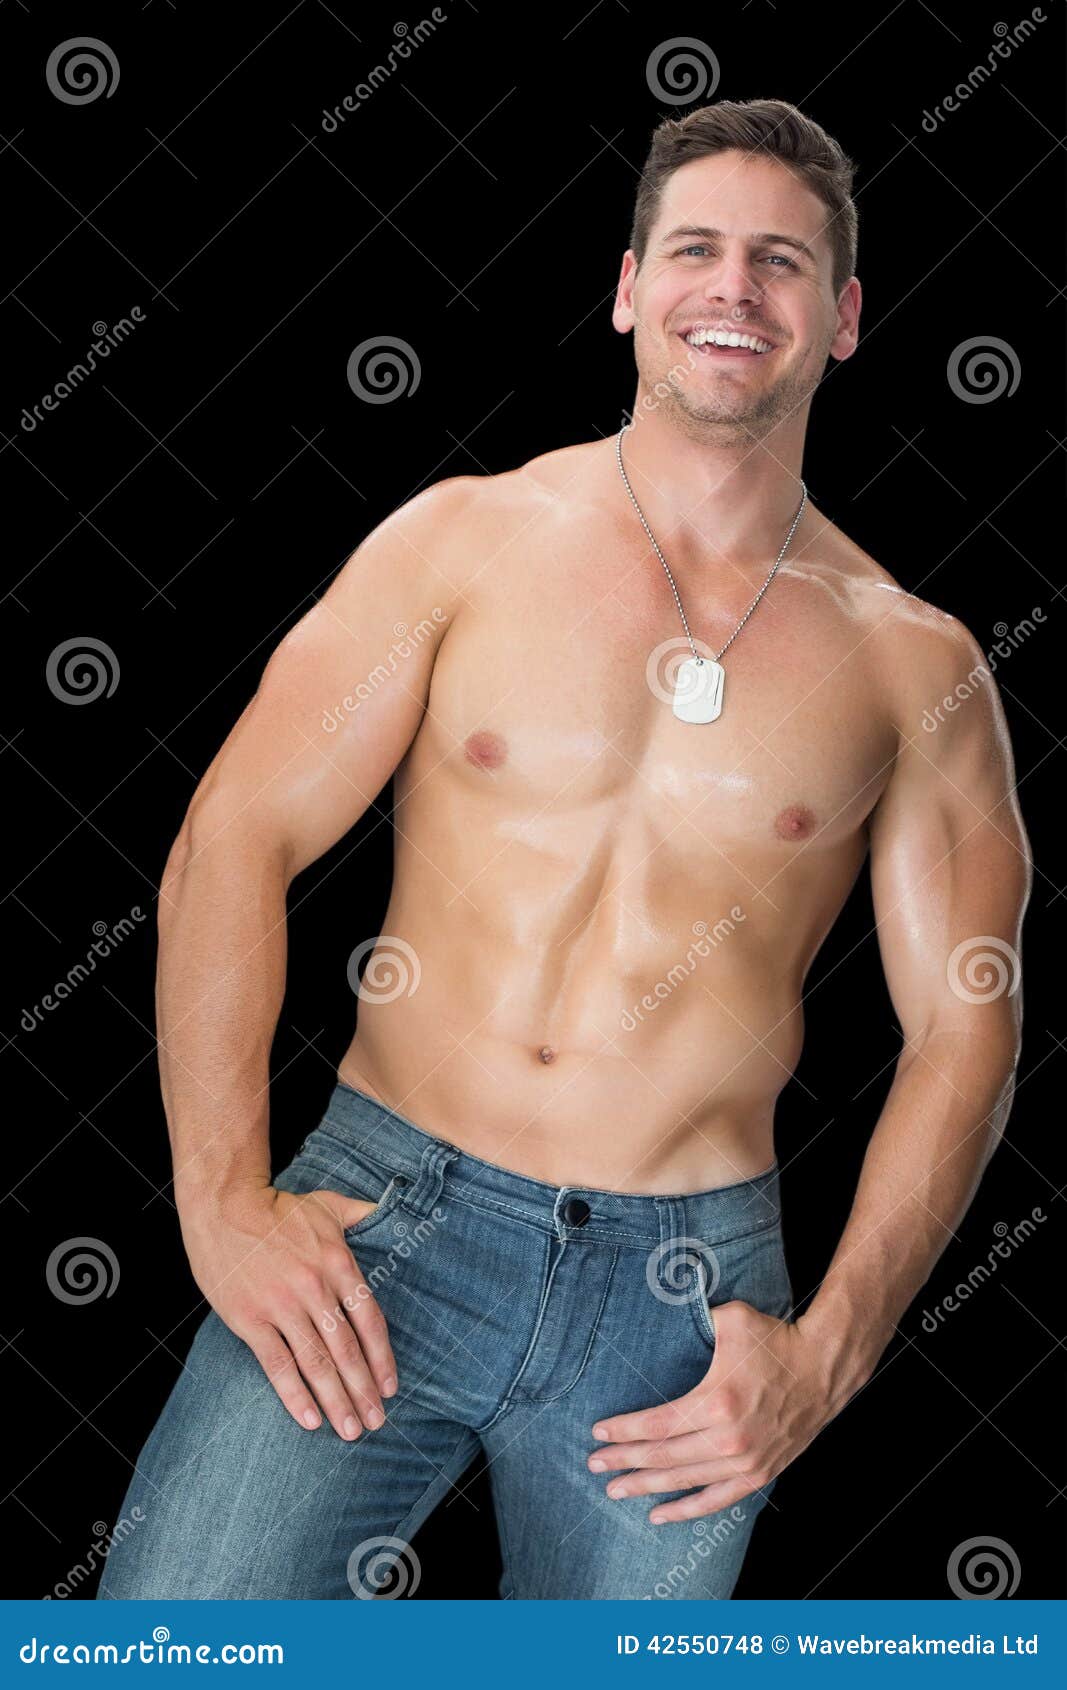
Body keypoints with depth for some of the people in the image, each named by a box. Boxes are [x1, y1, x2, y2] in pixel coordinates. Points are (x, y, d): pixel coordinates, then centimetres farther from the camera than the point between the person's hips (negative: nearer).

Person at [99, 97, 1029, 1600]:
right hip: (386, 1212, 0)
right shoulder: (463, 539, 3)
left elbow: (964, 1026, 5)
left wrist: (828, 1353, -4)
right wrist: (223, 1196, -9)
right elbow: (233, 842, 0)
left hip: (688, 1289, 1)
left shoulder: (914, 667, 5)